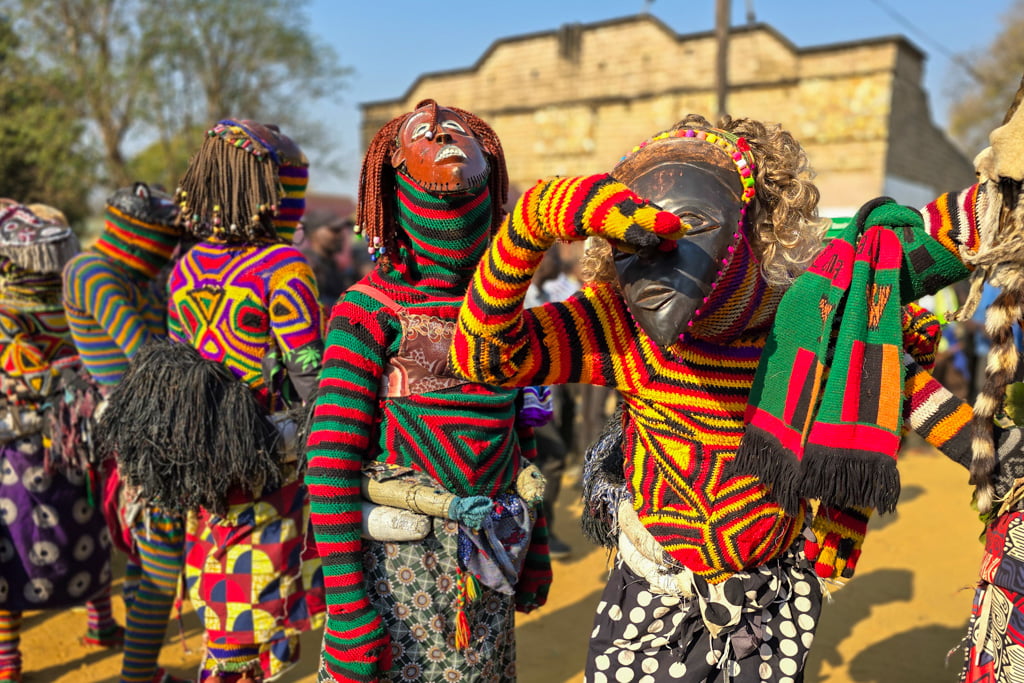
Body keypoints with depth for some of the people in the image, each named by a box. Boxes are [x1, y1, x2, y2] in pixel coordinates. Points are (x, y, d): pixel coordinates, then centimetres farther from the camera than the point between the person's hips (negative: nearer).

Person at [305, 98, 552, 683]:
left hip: (487, 560, 5)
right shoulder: (368, 311, -10)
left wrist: (536, 548, 17)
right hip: (396, 562, -5)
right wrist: (346, 606, -17)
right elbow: (330, 463, -15)